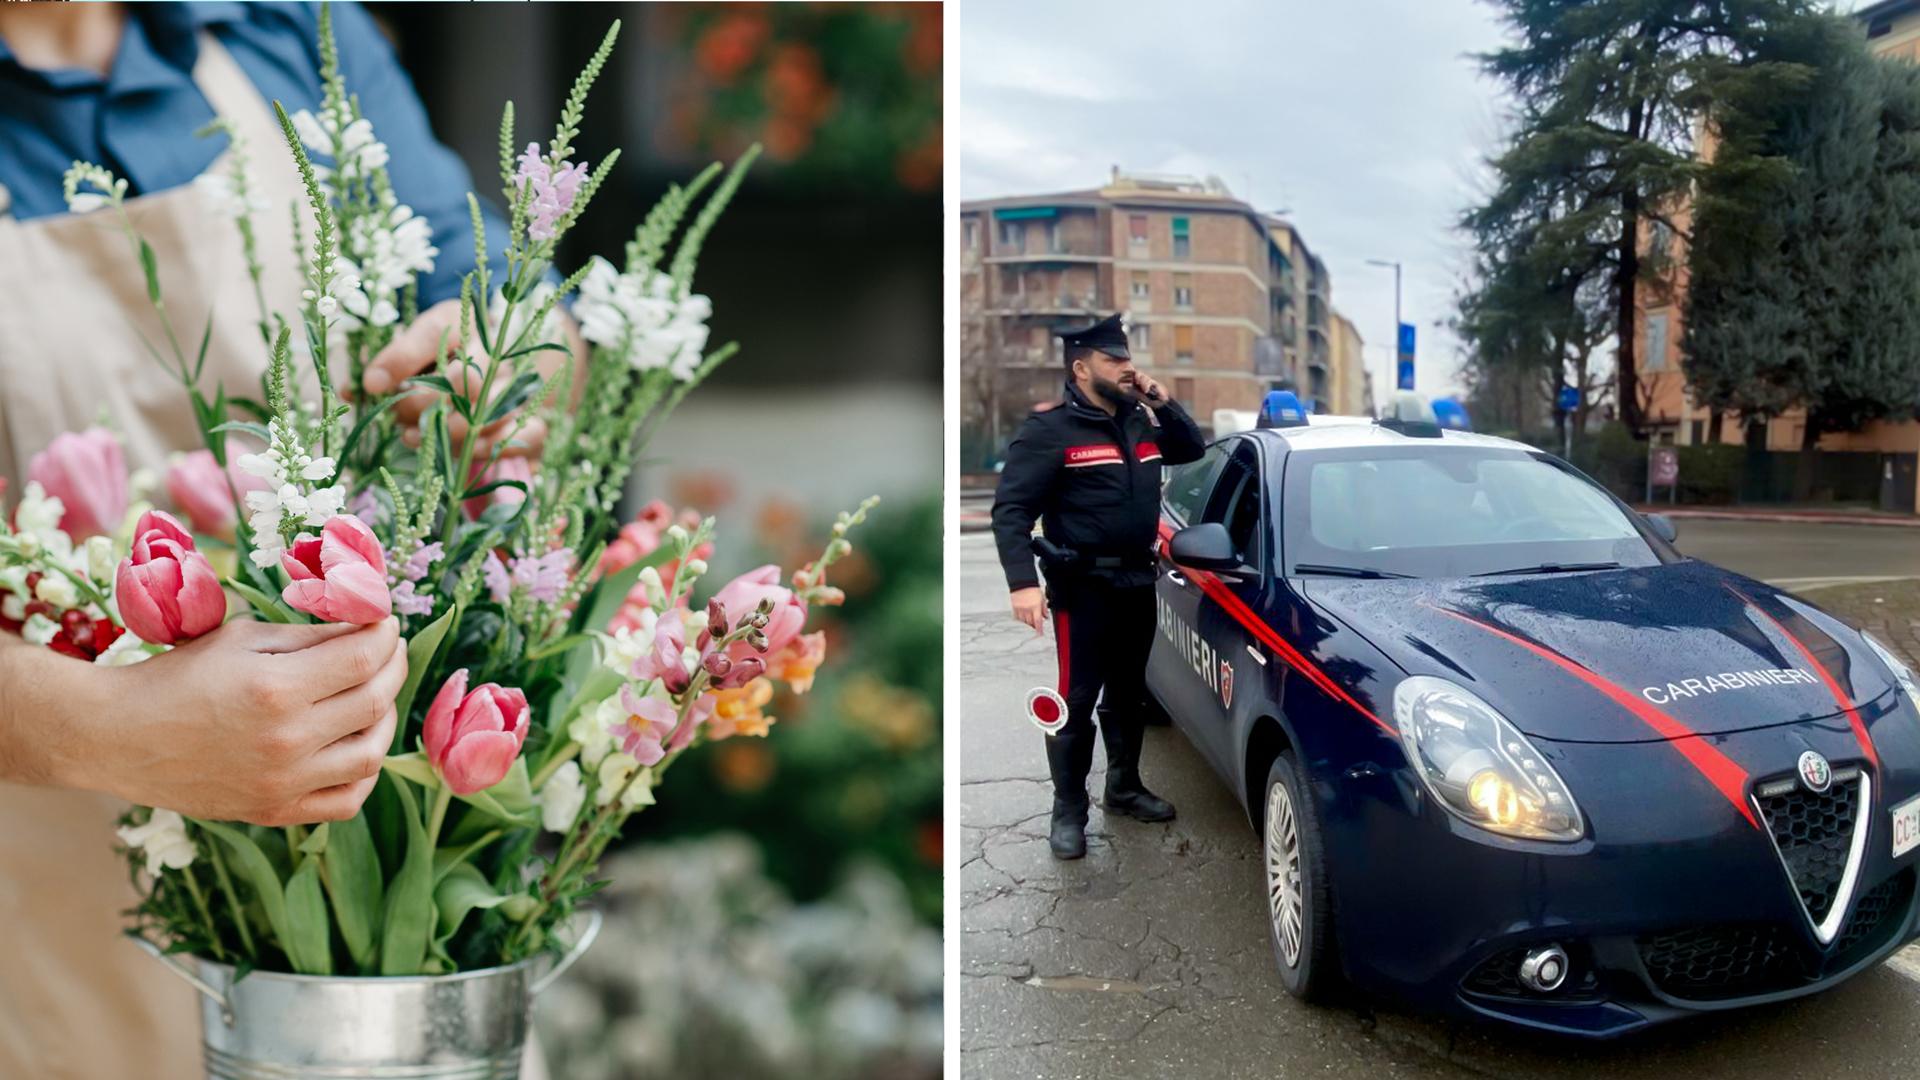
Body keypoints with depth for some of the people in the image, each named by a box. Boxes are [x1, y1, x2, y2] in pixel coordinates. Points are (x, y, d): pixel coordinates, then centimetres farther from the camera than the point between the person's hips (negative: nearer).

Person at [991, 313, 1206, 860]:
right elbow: (1010, 510, -16)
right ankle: (1068, 813, 9)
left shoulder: (1141, 421, 8)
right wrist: (1023, 583, -27)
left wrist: (1164, 403, 1)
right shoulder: (1050, 430, -13)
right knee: (1077, 701, -2)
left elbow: (1194, 449, 19)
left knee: (1128, 694, 18)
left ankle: (1125, 787, 33)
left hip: (1136, 582, 7)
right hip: (1084, 588, -7)